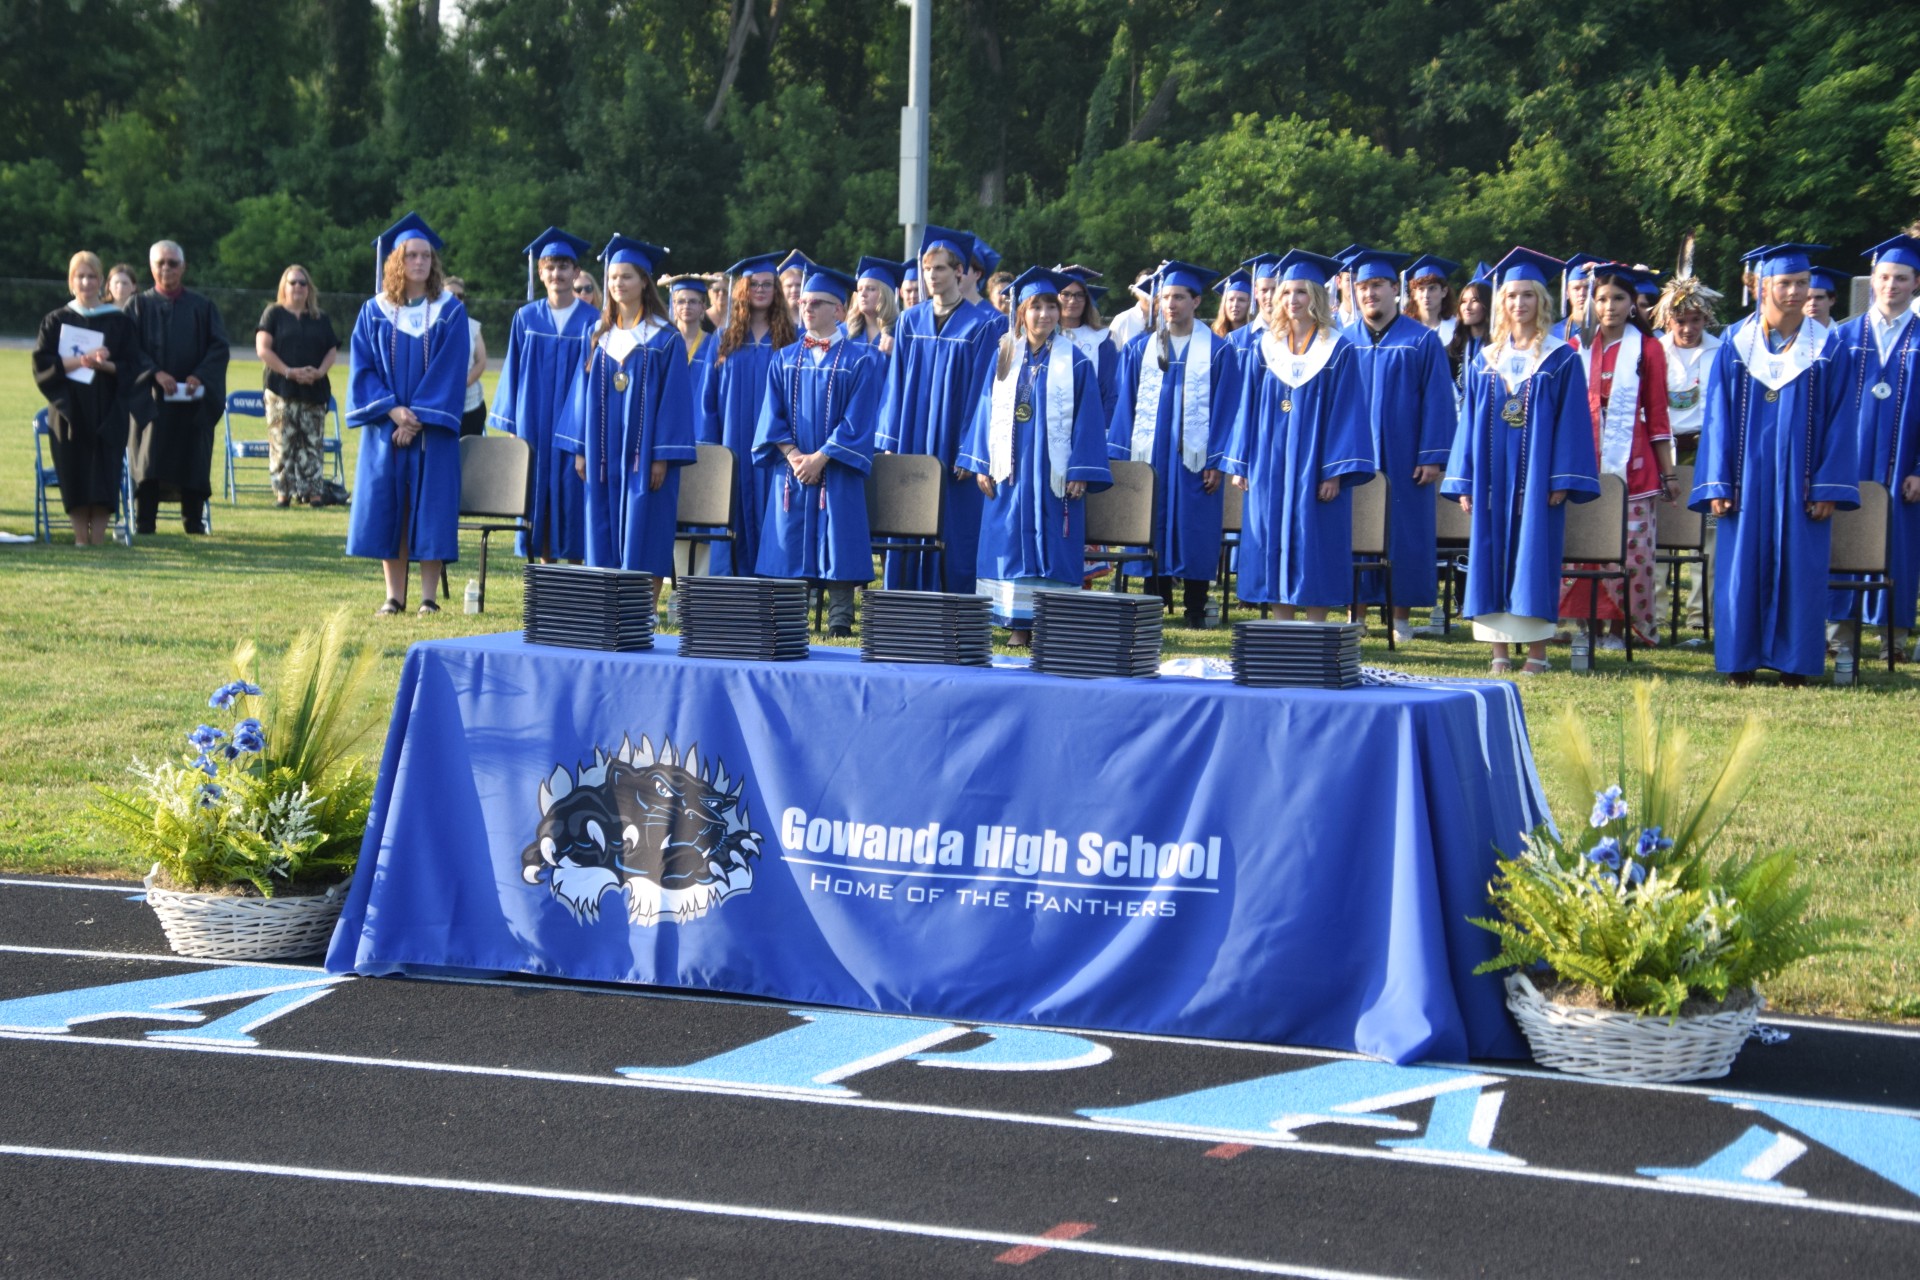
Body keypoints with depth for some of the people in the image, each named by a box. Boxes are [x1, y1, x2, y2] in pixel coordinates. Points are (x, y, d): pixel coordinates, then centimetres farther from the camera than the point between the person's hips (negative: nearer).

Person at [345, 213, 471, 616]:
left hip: (432, 428, -2)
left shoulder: (450, 311, 2)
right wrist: (391, 409, -13)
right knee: (387, 509, 2)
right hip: (385, 428, 2)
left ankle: (429, 597, 1)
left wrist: (419, 415, -13)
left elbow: (450, 370, -5)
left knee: (431, 508, -3)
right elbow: (363, 368, 2)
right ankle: (394, 596, 8)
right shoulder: (375, 312, 7)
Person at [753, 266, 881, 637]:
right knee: (789, 548, 1)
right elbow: (772, 415, 7)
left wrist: (820, 459, -14)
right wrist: (793, 455, -10)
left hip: (836, 473, -4)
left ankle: (839, 627, -6)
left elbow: (858, 419, -7)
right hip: (790, 473, 4)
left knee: (837, 553, -7)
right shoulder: (785, 359, 13)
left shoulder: (860, 359, 0)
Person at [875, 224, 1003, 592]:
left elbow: (983, 388, -6)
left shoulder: (983, 324, -3)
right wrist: (889, 443, 2)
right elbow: (895, 386, 10)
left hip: (954, 448, -4)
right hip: (912, 448, 4)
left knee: (955, 541, -3)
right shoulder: (909, 322, 10)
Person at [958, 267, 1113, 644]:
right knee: (1013, 543, 2)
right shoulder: (1006, 357, 9)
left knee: (1052, 546, -3)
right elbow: (988, 411, 10)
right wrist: (982, 464, 3)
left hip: (1054, 470, -3)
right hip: (1011, 469, 3)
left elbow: (1087, 417, -3)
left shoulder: (1075, 361, 0)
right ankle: (1019, 623, 7)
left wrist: (1080, 471, -10)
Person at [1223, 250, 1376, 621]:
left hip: (1315, 467, -4)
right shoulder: (1265, 349, 9)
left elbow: (1347, 412, -6)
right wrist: (1240, 464, 6)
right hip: (1270, 468, 4)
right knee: (1276, 550, 5)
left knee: (1314, 555, -3)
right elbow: (1247, 410, 11)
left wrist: (1336, 471, -13)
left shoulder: (1339, 351, -2)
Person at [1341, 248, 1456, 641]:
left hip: (1403, 457, -2)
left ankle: (1401, 615, 9)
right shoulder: (1345, 342, 8)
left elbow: (1438, 400, -3)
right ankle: (1357, 609, 11)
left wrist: (1433, 456, -10)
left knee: (1404, 531, 1)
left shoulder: (1423, 340, -1)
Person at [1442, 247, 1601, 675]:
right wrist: (1465, 482, 4)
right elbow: (1470, 423, 11)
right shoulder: (1485, 360, 11)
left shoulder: (1561, 359, 1)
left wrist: (1563, 479, -11)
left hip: (1537, 474, -3)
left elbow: (1571, 420, -3)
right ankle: (1500, 653, 6)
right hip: (1493, 475, 3)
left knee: (1534, 556, -4)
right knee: (1492, 557, 1)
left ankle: (1537, 653, 1)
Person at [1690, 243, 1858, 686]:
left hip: (1800, 481, 0)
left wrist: (1828, 487, -7)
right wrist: (1718, 484, -4)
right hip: (1747, 479, 0)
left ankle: (1793, 667, 7)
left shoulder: (1827, 350, 3)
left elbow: (1837, 422, 1)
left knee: (1798, 571, 1)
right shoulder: (1734, 345, 4)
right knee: (1742, 570, 0)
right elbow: (1718, 418, 3)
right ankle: (1741, 665, 7)